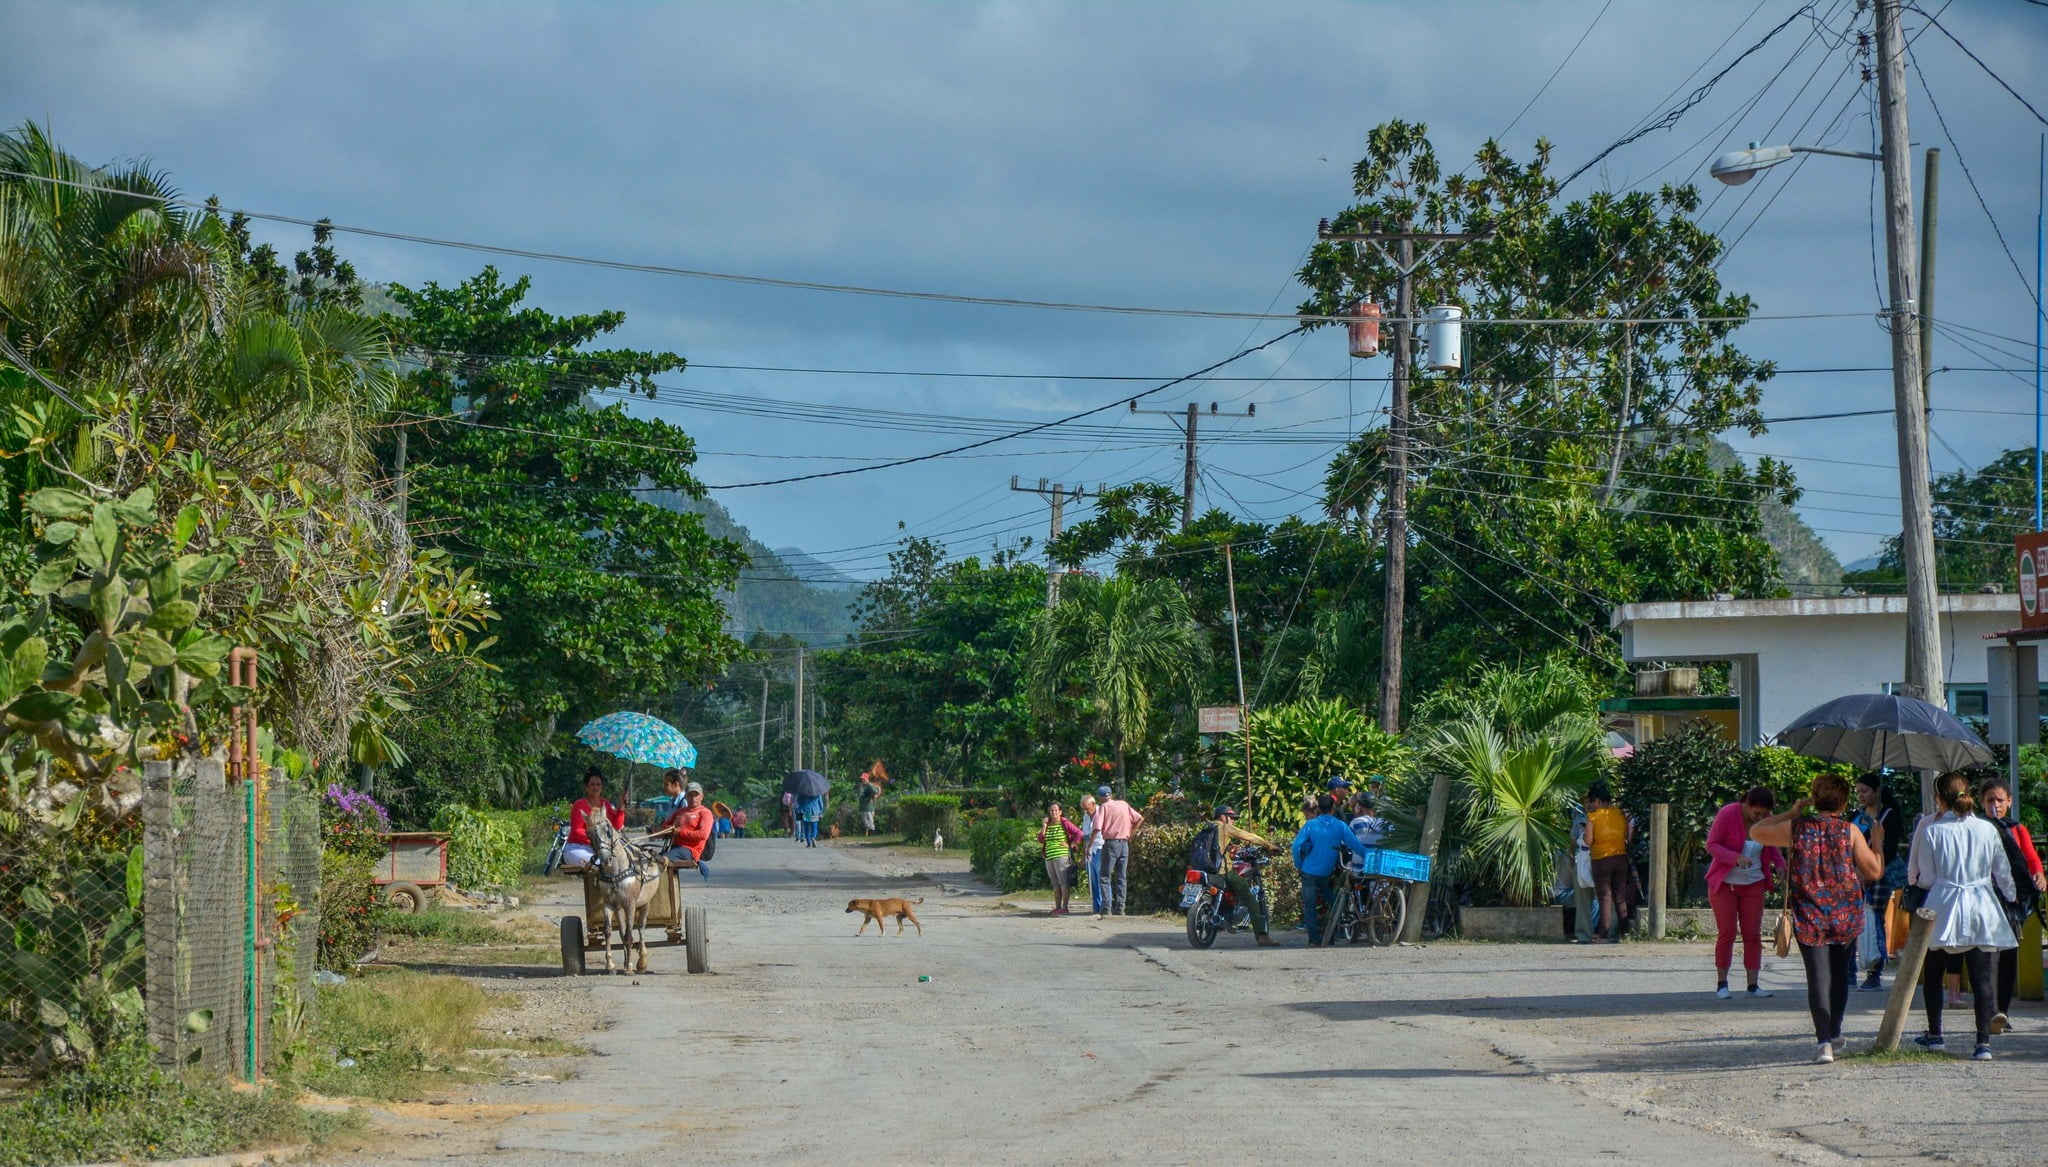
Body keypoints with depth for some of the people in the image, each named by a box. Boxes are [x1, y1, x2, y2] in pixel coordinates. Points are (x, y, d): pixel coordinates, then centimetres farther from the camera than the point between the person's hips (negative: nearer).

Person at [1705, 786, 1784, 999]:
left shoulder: (1768, 821, -3)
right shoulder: (1728, 814, -16)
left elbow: (1772, 849, 11)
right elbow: (1711, 845, -14)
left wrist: (1781, 865, -11)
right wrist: (1735, 857, -30)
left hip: (1753, 884, 4)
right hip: (1724, 883, -4)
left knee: (1753, 934, 0)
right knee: (1727, 932, -4)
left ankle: (1753, 985, 3)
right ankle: (1721, 983, 5)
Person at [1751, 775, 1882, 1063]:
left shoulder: (1796, 828, -3)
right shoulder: (1850, 831, -5)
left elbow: (1756, 831, 13)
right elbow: (1874, 871, -2)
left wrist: (1791, 813, 17)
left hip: (1809, 915, -1)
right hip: (1846, 917, 1)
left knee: (1818, 978, -3)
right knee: (1840, 975, 19)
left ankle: (1824, 1041, -15)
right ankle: (1834, 1032, 33)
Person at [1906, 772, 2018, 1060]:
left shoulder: (1931, 831, -7)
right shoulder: (1987, 829, 0)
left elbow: (1926, 878, -3)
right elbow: (2003, 872, 9)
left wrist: (1915, 885, 20)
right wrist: (2012, 898, 26)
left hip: (1943, 907, -2)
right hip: (1982, 907, 2)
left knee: (1933, 973, 17)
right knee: (1982, 976, 1)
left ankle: (1934, 1035, 24)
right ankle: (1983, 1042, -6)